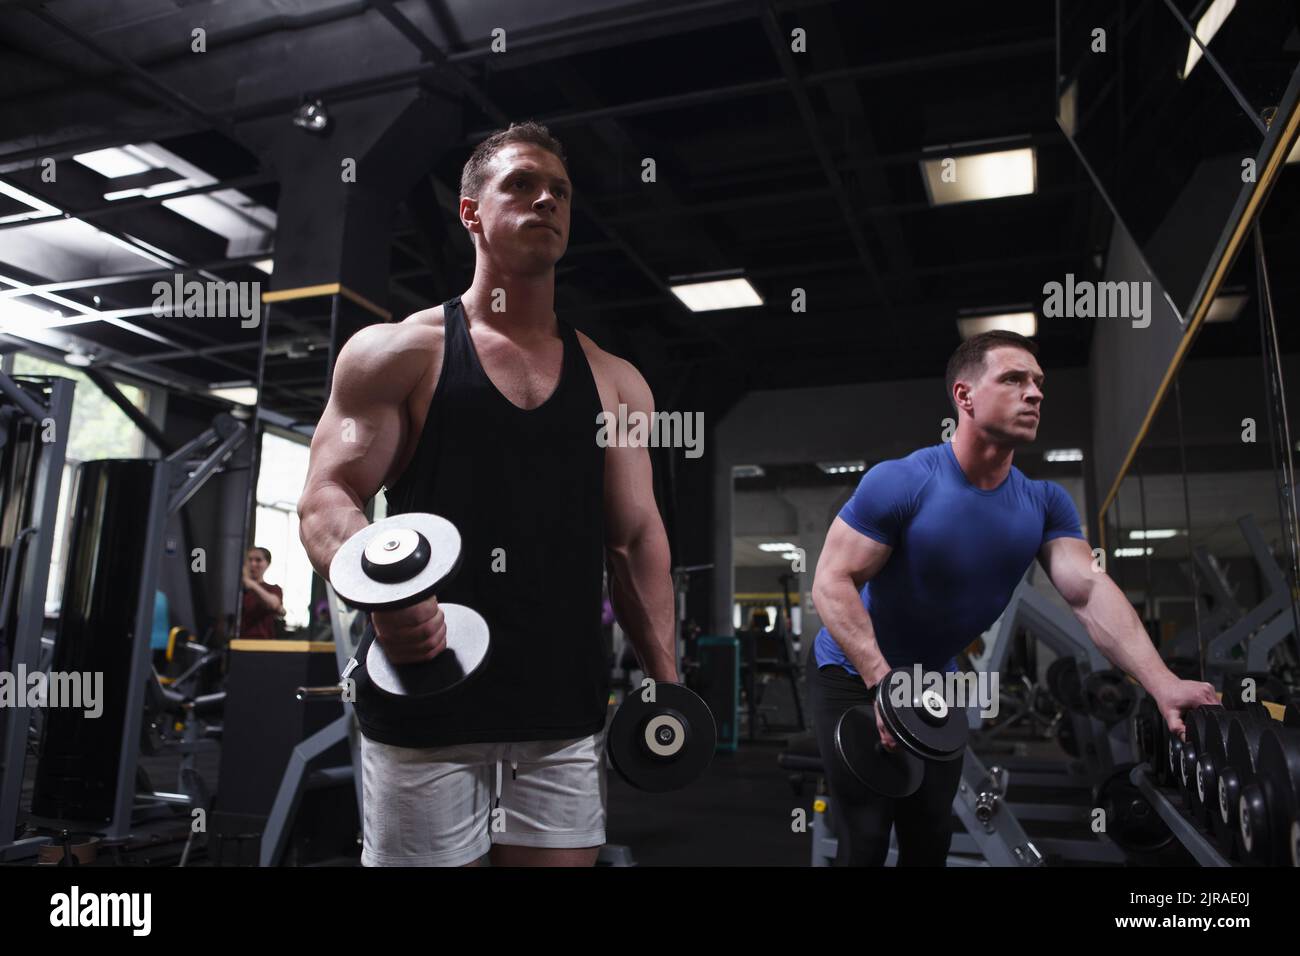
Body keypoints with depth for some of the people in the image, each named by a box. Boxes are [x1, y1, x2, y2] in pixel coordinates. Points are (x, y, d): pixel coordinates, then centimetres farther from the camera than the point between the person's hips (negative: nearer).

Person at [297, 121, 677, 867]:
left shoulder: (615, 381, 11)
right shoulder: (396, 353, 2)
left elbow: (638, 537, 10)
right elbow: (327, 500, -5)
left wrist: (667, 682, 4)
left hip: (567, 709, 3)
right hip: (428, 702, -3)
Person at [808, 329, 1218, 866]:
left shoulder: (1045, 503, -5)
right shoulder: (900, 483, -24)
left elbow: (1090, 591, -15)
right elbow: (832, 582, -25)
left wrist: (1162, 683, -30)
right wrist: (882, 683, -34)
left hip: (935, 682, 6)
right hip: (855, 676, -6)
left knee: (931, 840, 14)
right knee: (866, 843, -2)